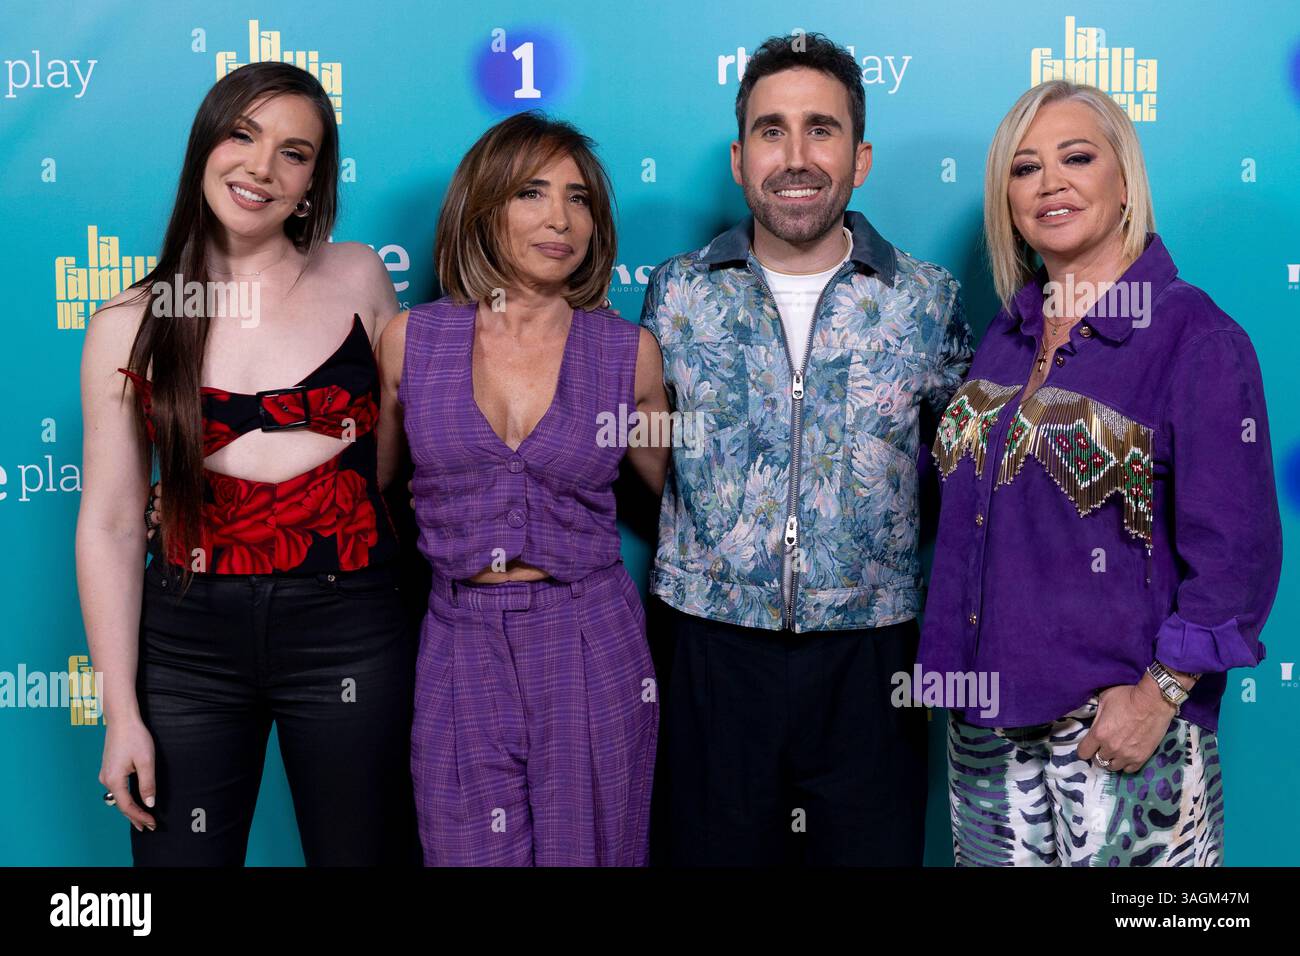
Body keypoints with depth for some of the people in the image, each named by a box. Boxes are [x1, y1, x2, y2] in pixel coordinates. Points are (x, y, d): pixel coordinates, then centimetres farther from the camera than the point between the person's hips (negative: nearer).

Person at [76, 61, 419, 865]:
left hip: (346, 636, 0)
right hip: (187, 644, 0)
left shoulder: (358, 278, 1)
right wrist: (122, 711, -2)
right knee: (181, 854, 10)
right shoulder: (130, 325, 1)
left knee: (363, 849, 11)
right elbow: (110, 525, 0)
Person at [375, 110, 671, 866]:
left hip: (591, 649, 0)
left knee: (587, 849, 10)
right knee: (469, 852, 8)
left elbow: (671, 485, 14)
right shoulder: (412, 338, 0)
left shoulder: (629, 351, -1)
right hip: (463, 650, 0)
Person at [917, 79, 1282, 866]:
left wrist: (1159, 698, -16)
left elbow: (1236, 555, -13)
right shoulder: (1006, 338, 8)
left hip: (1119, 724, -5)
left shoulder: (1197, 339, -10)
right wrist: (944, 671, 11)